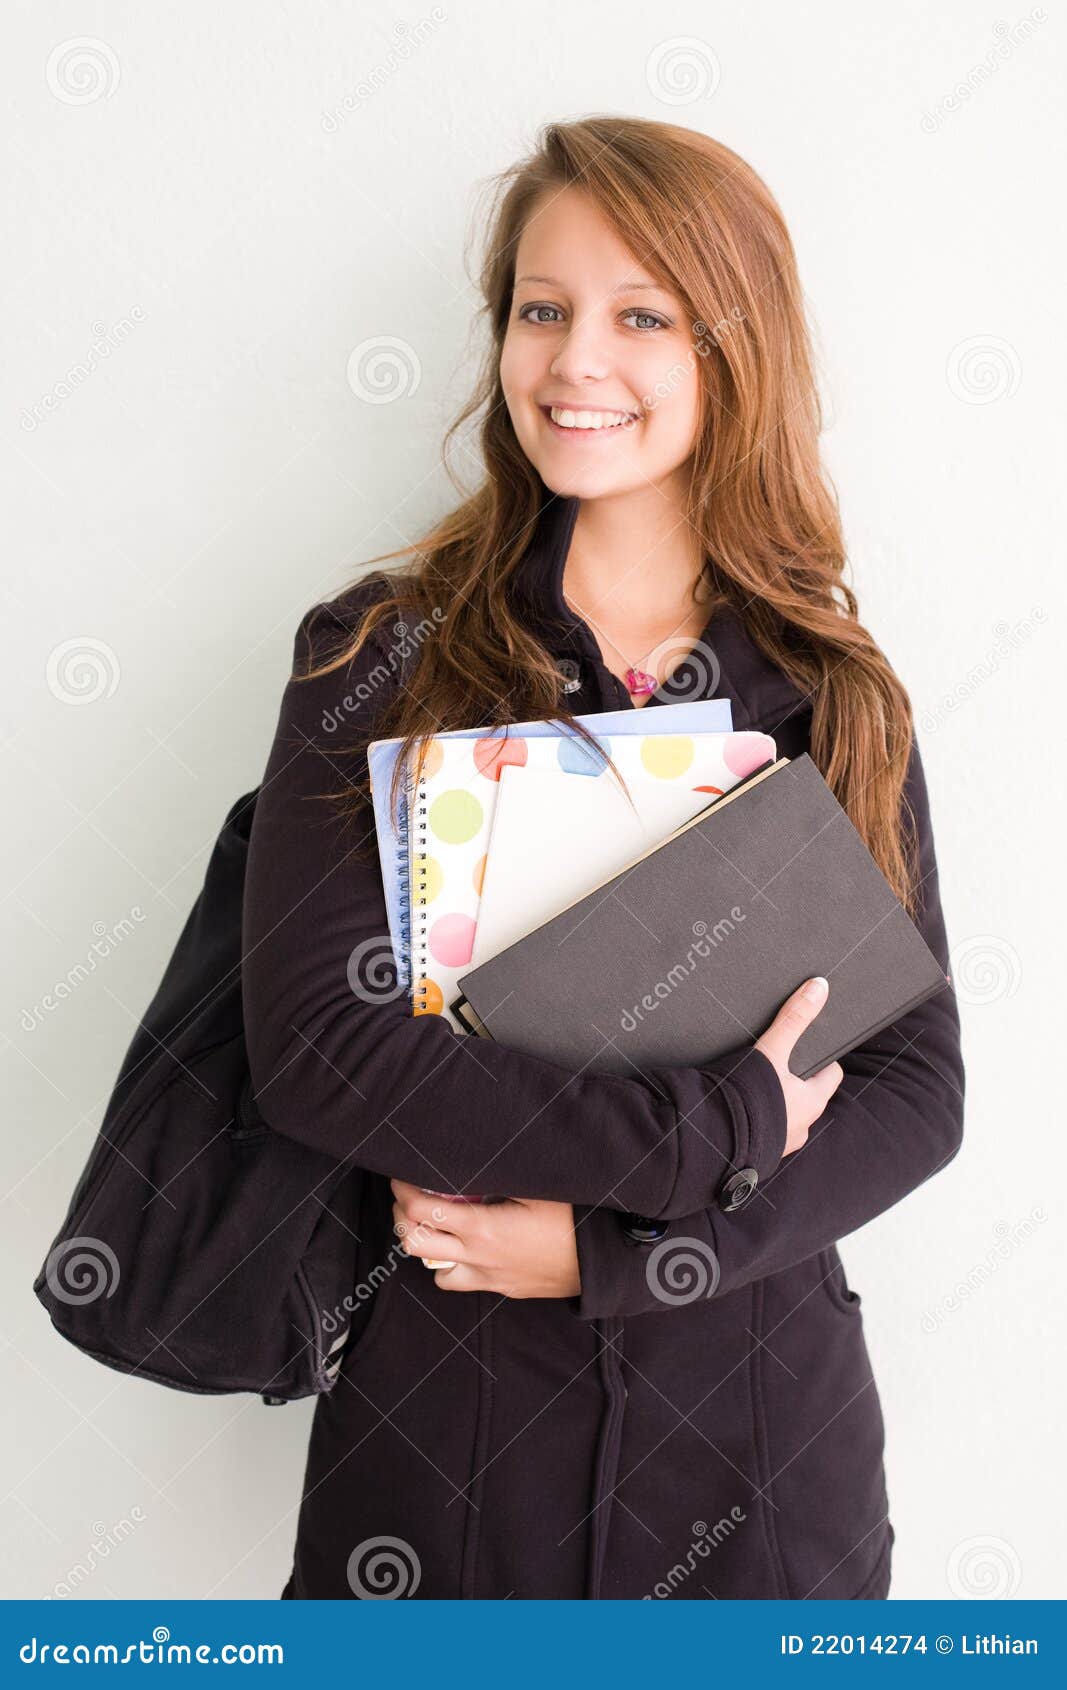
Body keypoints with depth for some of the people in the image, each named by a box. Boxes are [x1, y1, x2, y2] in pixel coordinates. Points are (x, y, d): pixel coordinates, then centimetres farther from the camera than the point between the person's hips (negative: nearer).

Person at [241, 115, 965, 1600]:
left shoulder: (837, 699, 1)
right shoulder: (377, 659, -5)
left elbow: (917, 1088, -3)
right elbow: (314, 1044, -16)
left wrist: (610, 1244, -15)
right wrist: (718, 1127, -19)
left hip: (764, 1427, 2)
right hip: (440, 1426, -1)